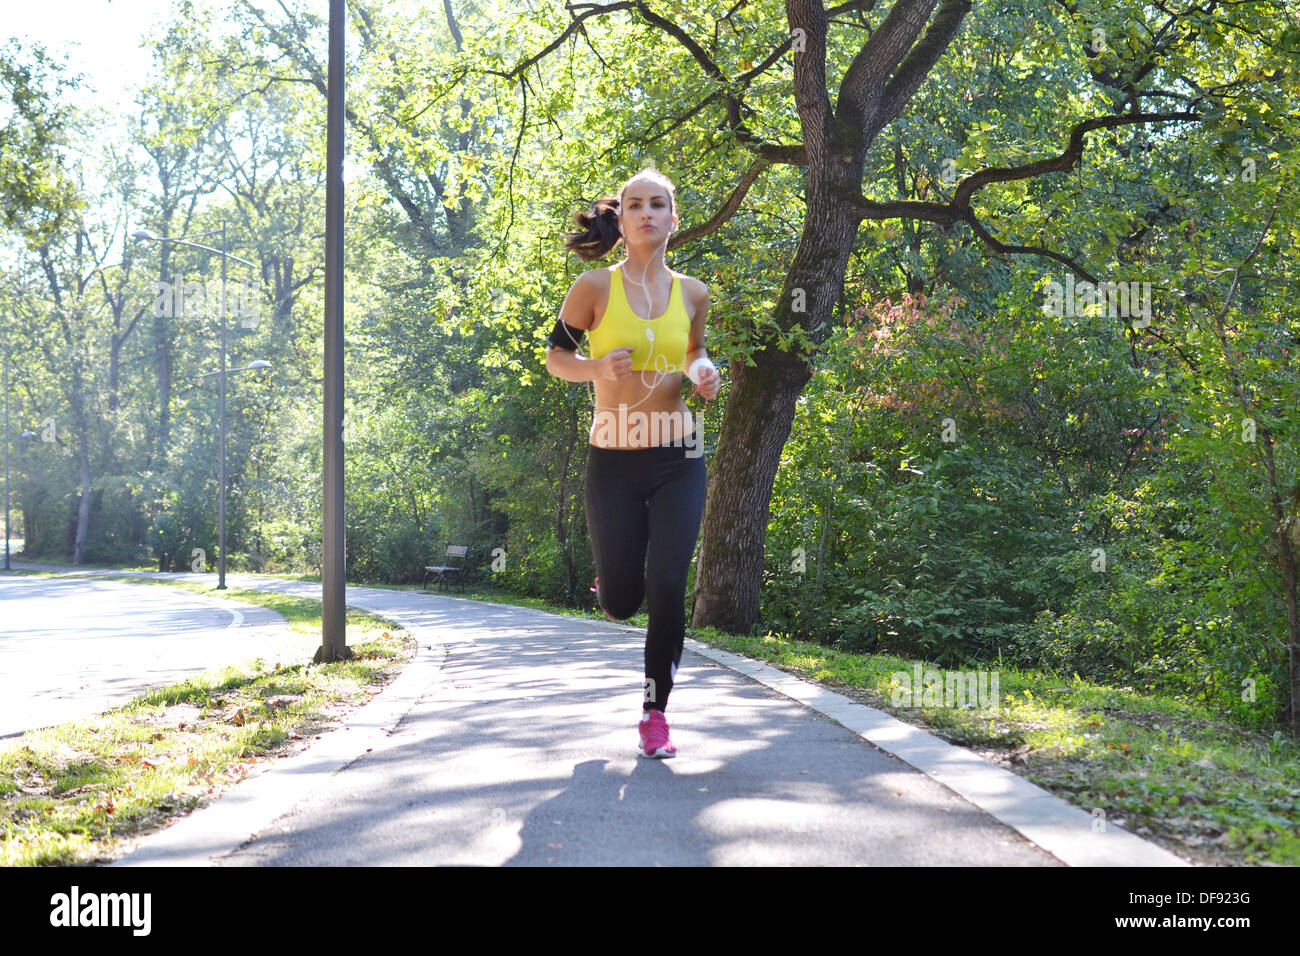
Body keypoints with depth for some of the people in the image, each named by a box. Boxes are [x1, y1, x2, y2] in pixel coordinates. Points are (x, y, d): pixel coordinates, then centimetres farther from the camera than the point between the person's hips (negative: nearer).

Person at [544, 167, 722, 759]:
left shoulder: (691, 293, 7)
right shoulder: (596, 287, -3)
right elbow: (555, 356, 5)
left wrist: (705, 373, 1)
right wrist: (598, 368, -16)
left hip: (678, 460, 2)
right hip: (613, 463, -2)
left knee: (667, 588, -7)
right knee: (620, 603, 2)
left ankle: (655, 714, 9)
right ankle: (611, 580, 42)